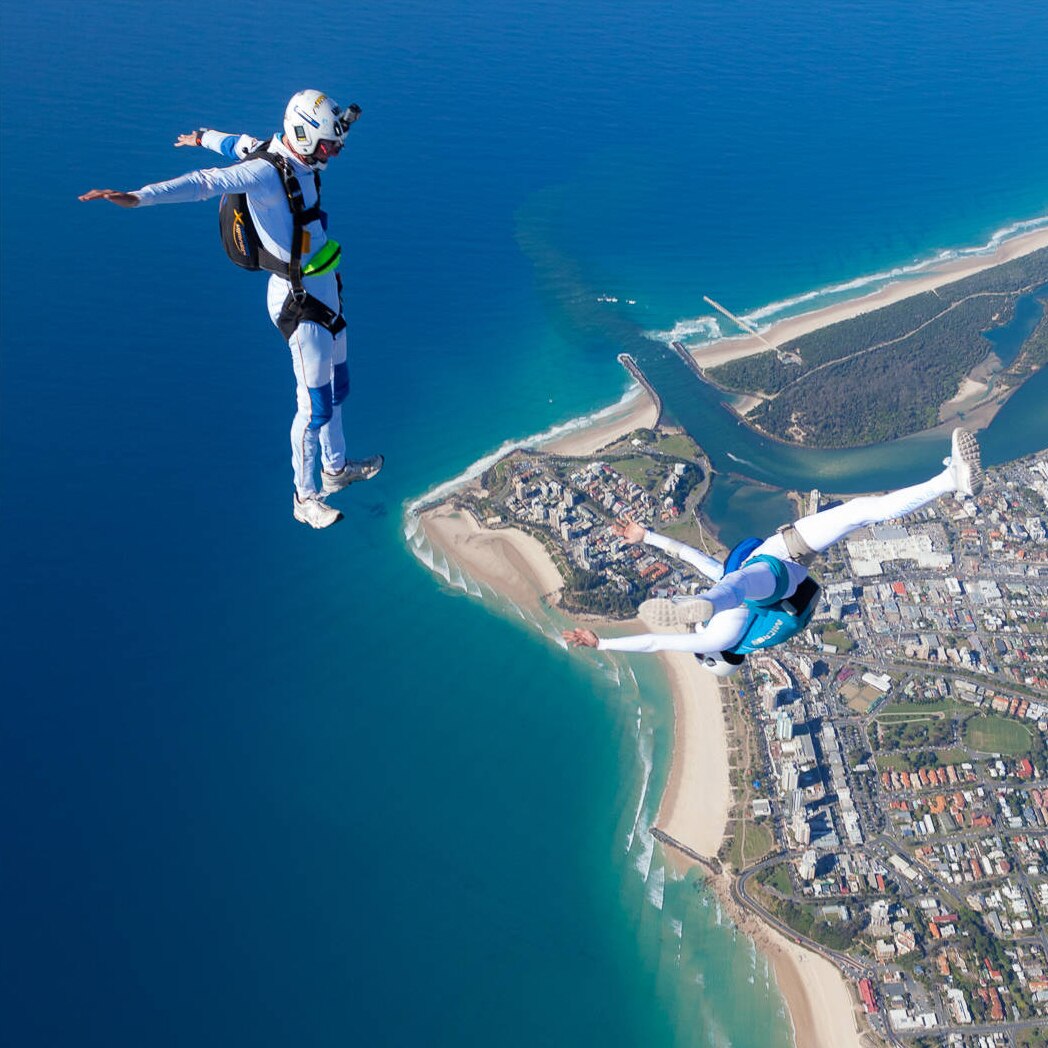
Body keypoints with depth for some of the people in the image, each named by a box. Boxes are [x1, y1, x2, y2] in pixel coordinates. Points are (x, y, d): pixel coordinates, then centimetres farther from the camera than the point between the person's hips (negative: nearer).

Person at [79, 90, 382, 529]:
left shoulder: (295, 158, 3)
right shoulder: (266, 174, -23)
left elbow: (238, 144, 22)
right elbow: (207, 182, -39)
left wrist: (201, 137, 41)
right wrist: (139, 197, -54)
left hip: (325, 291, 9)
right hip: (299, 304, -9)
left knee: (336, 388, 22)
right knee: (315, 406, 1)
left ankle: (336, 469, 43)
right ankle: (306, 498, 19)